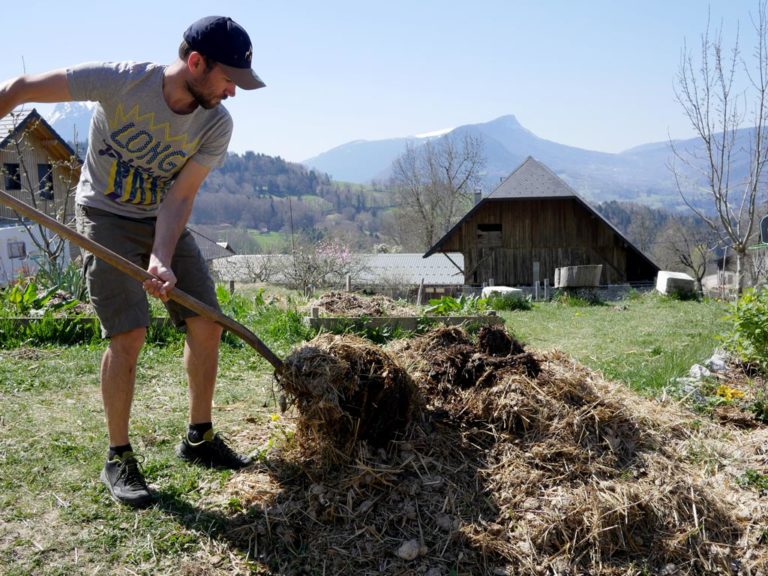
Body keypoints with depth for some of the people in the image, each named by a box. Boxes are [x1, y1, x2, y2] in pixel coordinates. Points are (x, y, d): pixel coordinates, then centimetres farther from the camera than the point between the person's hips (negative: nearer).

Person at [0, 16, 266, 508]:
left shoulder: (217, 125, -13)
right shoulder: (121, 81, -23)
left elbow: (179, 198, -16)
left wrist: (162, 259, -31)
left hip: (165, 222, 5)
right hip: (107, 219, -4)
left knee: (207, 323, -2)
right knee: (129, 335, -15)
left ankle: (200, 438, 15)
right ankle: (119, 460, 2)